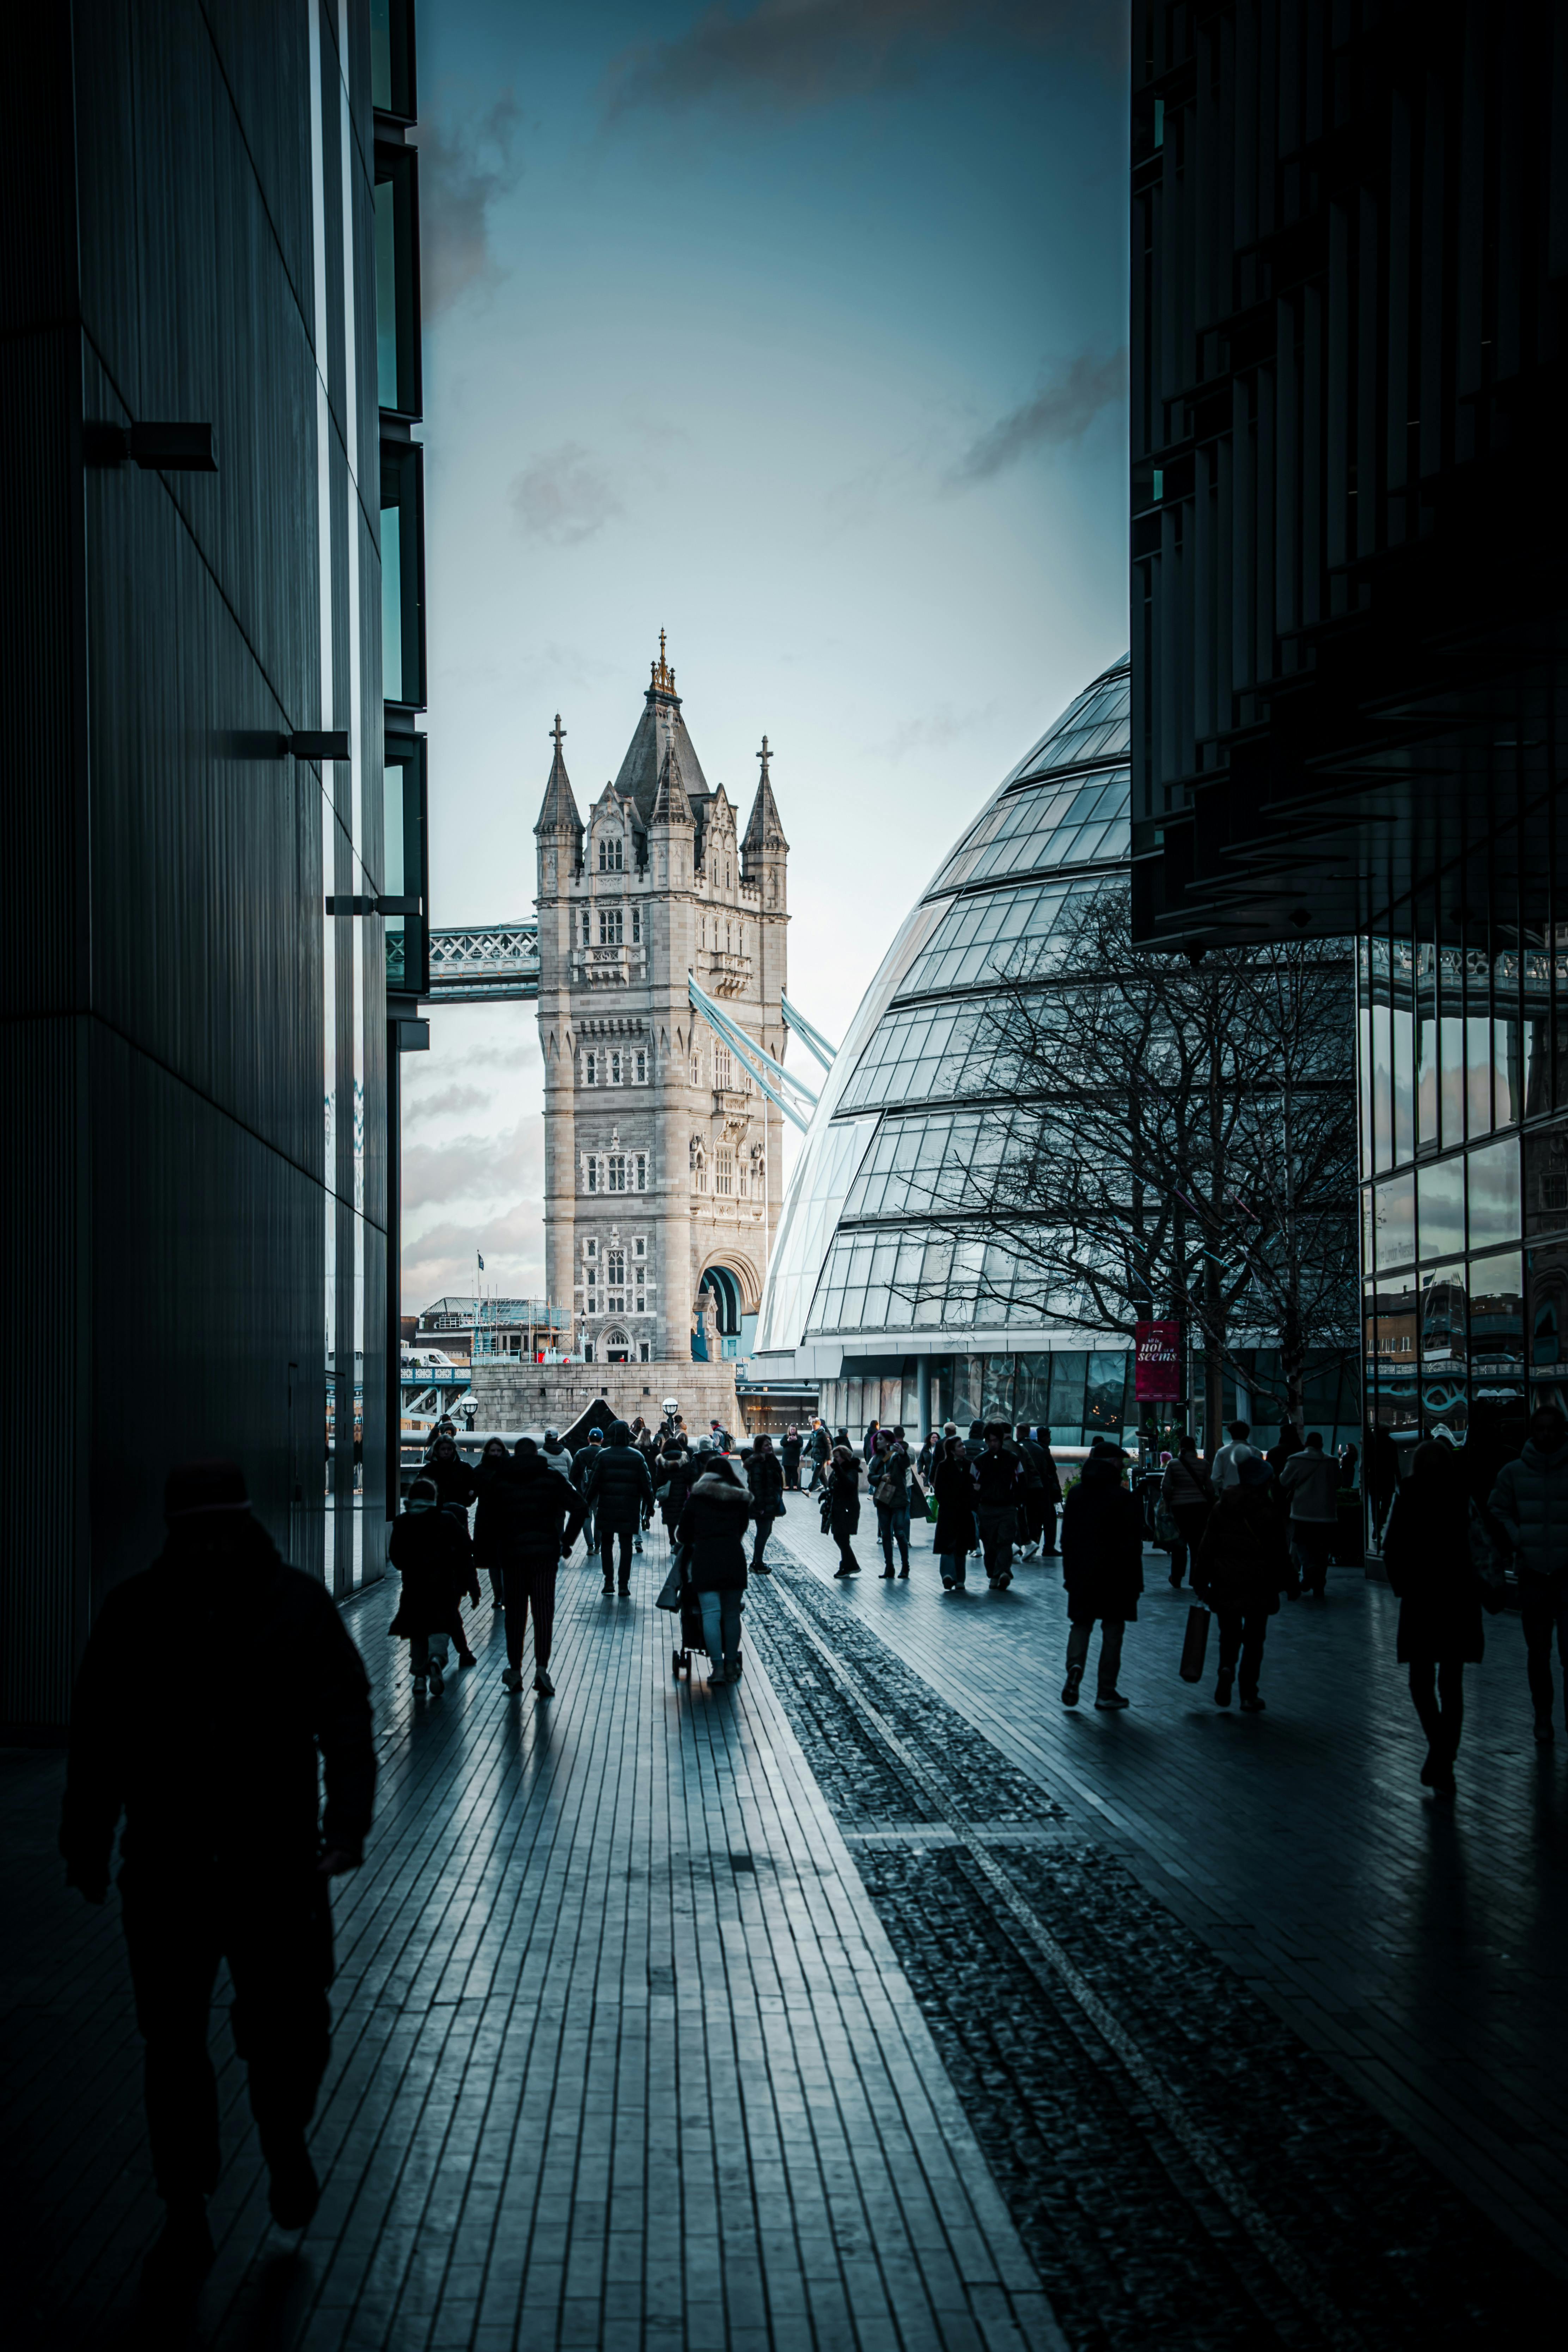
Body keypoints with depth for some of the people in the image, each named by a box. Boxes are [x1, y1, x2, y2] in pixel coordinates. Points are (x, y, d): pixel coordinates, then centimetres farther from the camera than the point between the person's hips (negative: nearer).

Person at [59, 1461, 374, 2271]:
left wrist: (347, 1823, -11)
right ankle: (185, 2216, 22)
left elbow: (345, 1721, -1)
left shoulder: (298, 1605, -2)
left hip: (276, 1863, -1)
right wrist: (86, 1843, 6)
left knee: (289, 2029, 2)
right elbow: (97, 1739, 6)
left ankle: (286, 2143, 34)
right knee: (173, 2044, 7)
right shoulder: (134, 1612, 0)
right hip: (166, 1869, 1)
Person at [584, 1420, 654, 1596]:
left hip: (607, 1508, 0)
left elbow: (593, 1483, -5)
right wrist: (650, 1503, 12)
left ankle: (609, 1582, 7)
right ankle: (624, 1584, 2)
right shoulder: (637, 1457, -1)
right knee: (626, 1545, 6)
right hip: (630, 1509, 1)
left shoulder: (603, 1456, -4)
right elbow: (646, 1484, 1)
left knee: (607, 1543, 12)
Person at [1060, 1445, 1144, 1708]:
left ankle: (1075, 1666, -14)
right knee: (1113, 1629, 6)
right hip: (1116, 1576, -3)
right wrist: (1135, 1581, -4)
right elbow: (1132, 1545, -11)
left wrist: (1069, 1573, 13)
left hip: (1082, 1575, 3)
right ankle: (1106, 1691, 7)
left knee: (1080, 1624, 14)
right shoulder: (1123, 1498, -12)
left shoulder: (1075, 1494, 3)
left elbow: (1067, 1538, 7)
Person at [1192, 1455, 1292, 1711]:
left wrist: (1200, 1582, 9)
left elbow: (1206, 1548, 2)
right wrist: (1285, 1581, 9)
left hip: (1225, 1584, 2)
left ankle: (1227, 1668, -11)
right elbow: (1279, 1553, -6)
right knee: (1254, 1638, 8)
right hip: (1258, 1587, -2)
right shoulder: (1268, 1513, -10)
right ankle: (1249, 1695, 7)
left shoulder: (1220, 1509, 0)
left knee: (1229, 1634, 17)